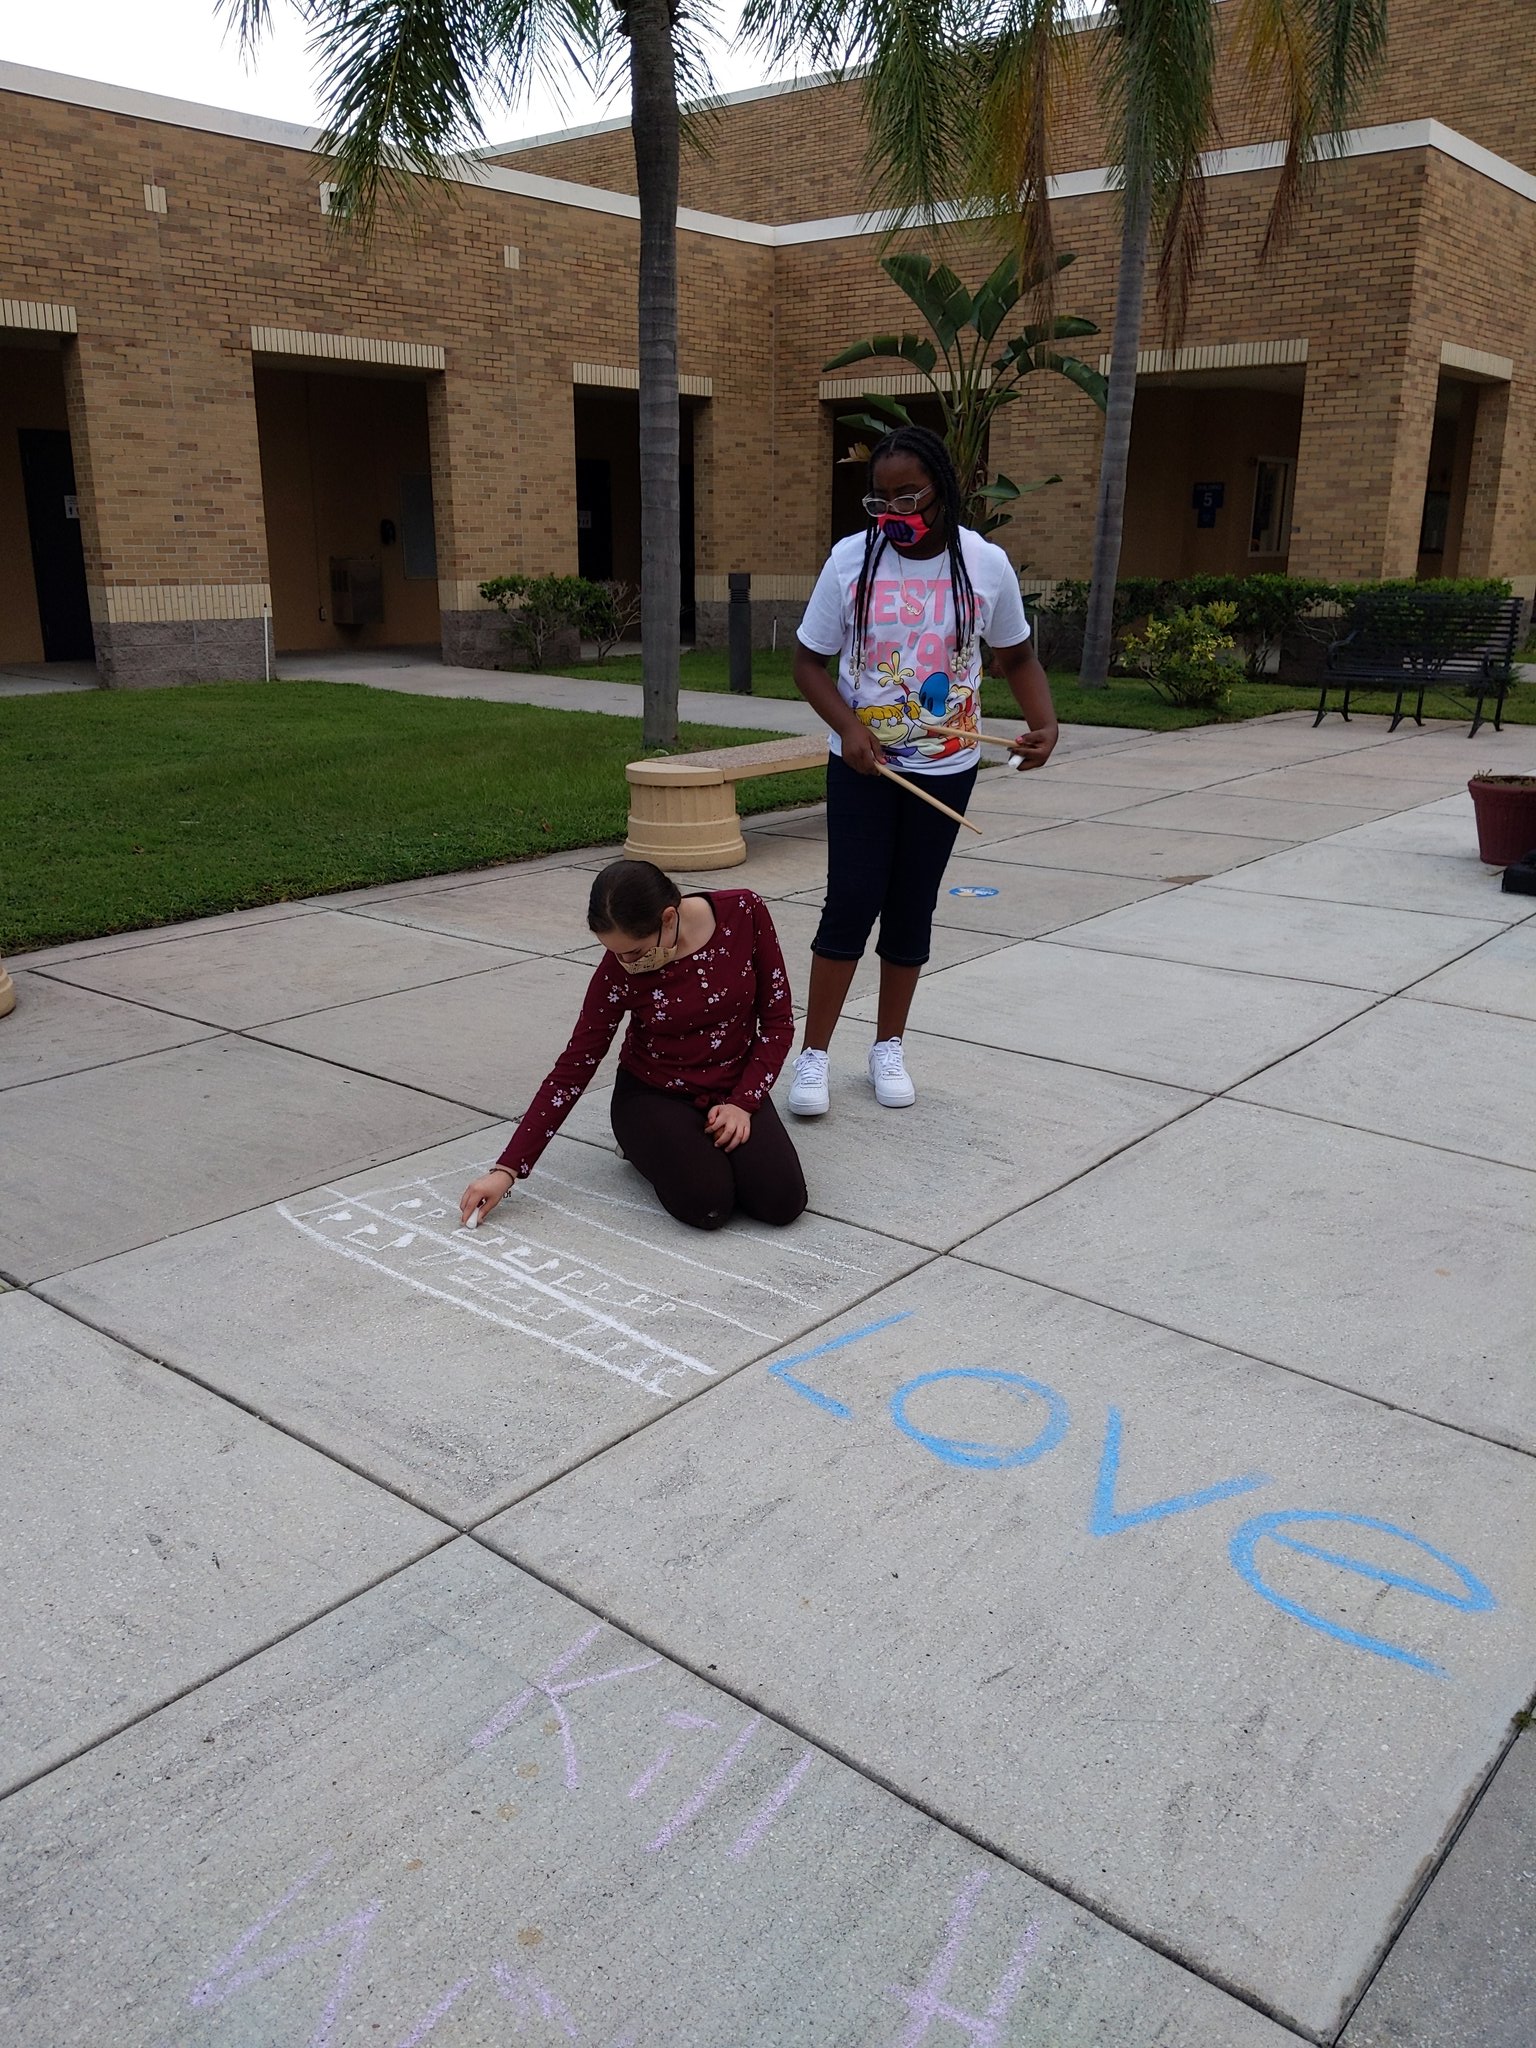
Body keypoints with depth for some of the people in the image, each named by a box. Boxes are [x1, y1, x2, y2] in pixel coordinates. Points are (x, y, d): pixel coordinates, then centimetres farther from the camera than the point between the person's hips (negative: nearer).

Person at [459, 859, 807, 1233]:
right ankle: (648, 1144, 5)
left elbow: (777, 1020, -6)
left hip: (734, 1090, 2)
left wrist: (743, 1102, -17)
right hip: (653, 1096, -1)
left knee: (781, 1202, -22)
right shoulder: (618, 971, -19)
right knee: (706, 1203, -28)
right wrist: (507, 1169, -15)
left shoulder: (744, 913, -18)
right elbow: (575, 1066, -12)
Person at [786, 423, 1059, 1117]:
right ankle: (814, 1053, 7)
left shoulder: (986, 564, -5)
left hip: (946, 766, 1)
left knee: (912, 906, 9)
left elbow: (1017, 657, 8)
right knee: (852, 902, -5)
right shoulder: (851, 559, -8)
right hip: (862, 763, -1)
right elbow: (808, 659, -2)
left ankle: (889, 1046, 24)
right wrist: (848, 727, -18)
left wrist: (1044, 721, -11)